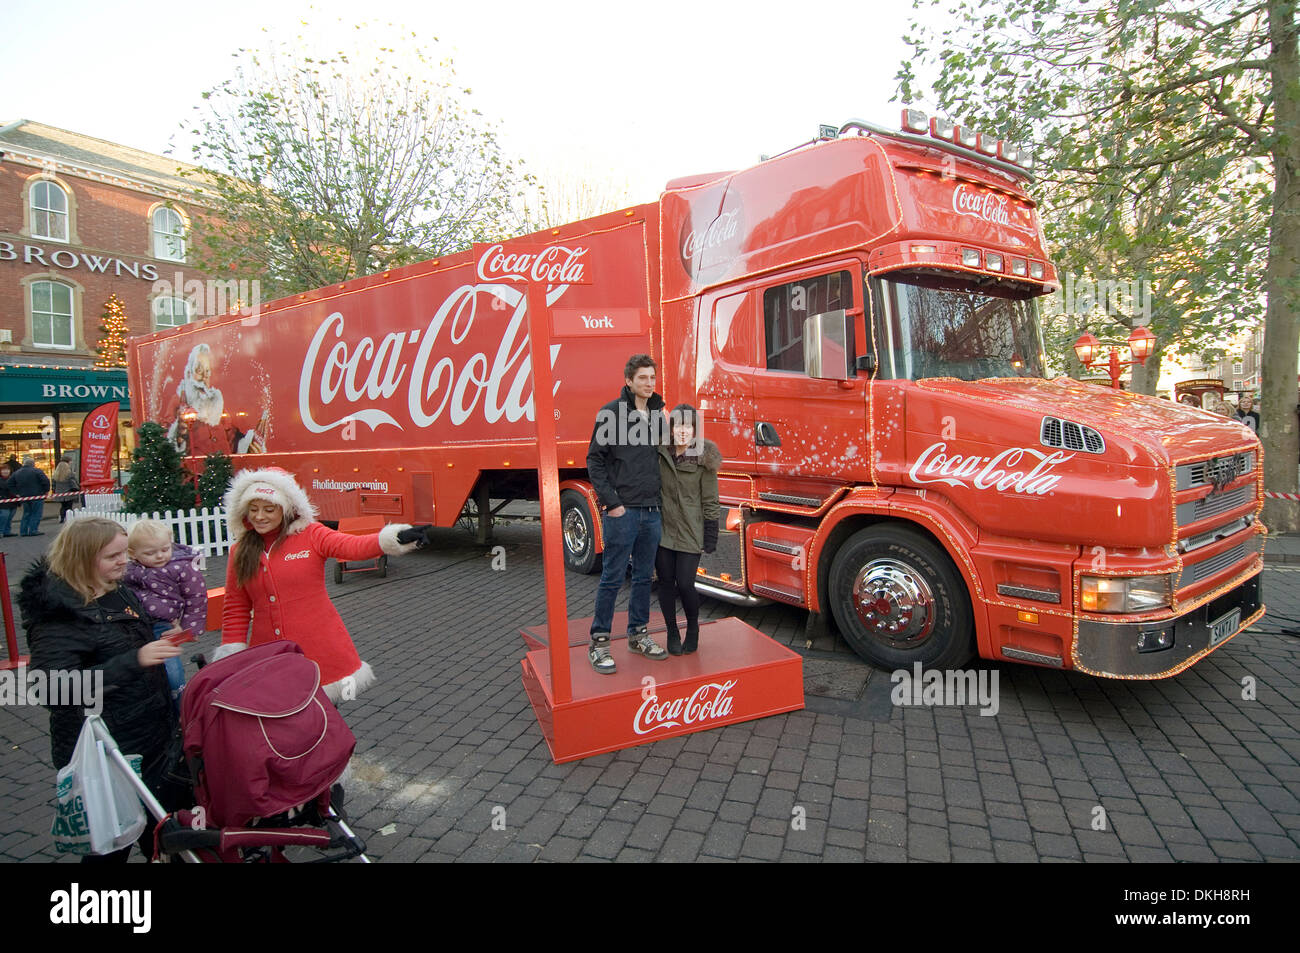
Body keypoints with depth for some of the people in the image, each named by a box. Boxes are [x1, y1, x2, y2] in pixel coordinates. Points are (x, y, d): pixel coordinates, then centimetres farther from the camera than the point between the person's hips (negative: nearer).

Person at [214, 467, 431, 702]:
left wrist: (396, 539, -41)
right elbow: (236, 610, 12)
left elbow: (353, 546, -23)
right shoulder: (240, 551, 5)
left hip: (321, 651, -2)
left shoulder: (310, 535, -5)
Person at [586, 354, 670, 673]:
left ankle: (638, 634, 27)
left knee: (644, 576, 14)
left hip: (652, 511, 6)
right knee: (613, 578, 0)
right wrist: (611, 501, -13)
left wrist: (661, 497, 11)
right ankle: (599, 642, 11)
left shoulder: (658, 415, 12)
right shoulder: (611, 413, -7)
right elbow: (594, 460, -8)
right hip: (623, 511, -6)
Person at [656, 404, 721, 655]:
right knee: (666, 583, 8)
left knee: (685, 584, -3)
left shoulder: (704, 459, -7)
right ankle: (672, 632, 27)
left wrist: (711, 536, -6)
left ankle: (693, 628, 24)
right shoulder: (661, 453, 1)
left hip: (690, 533, -3)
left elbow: (710, 501, -4)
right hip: (662, 529, 3)